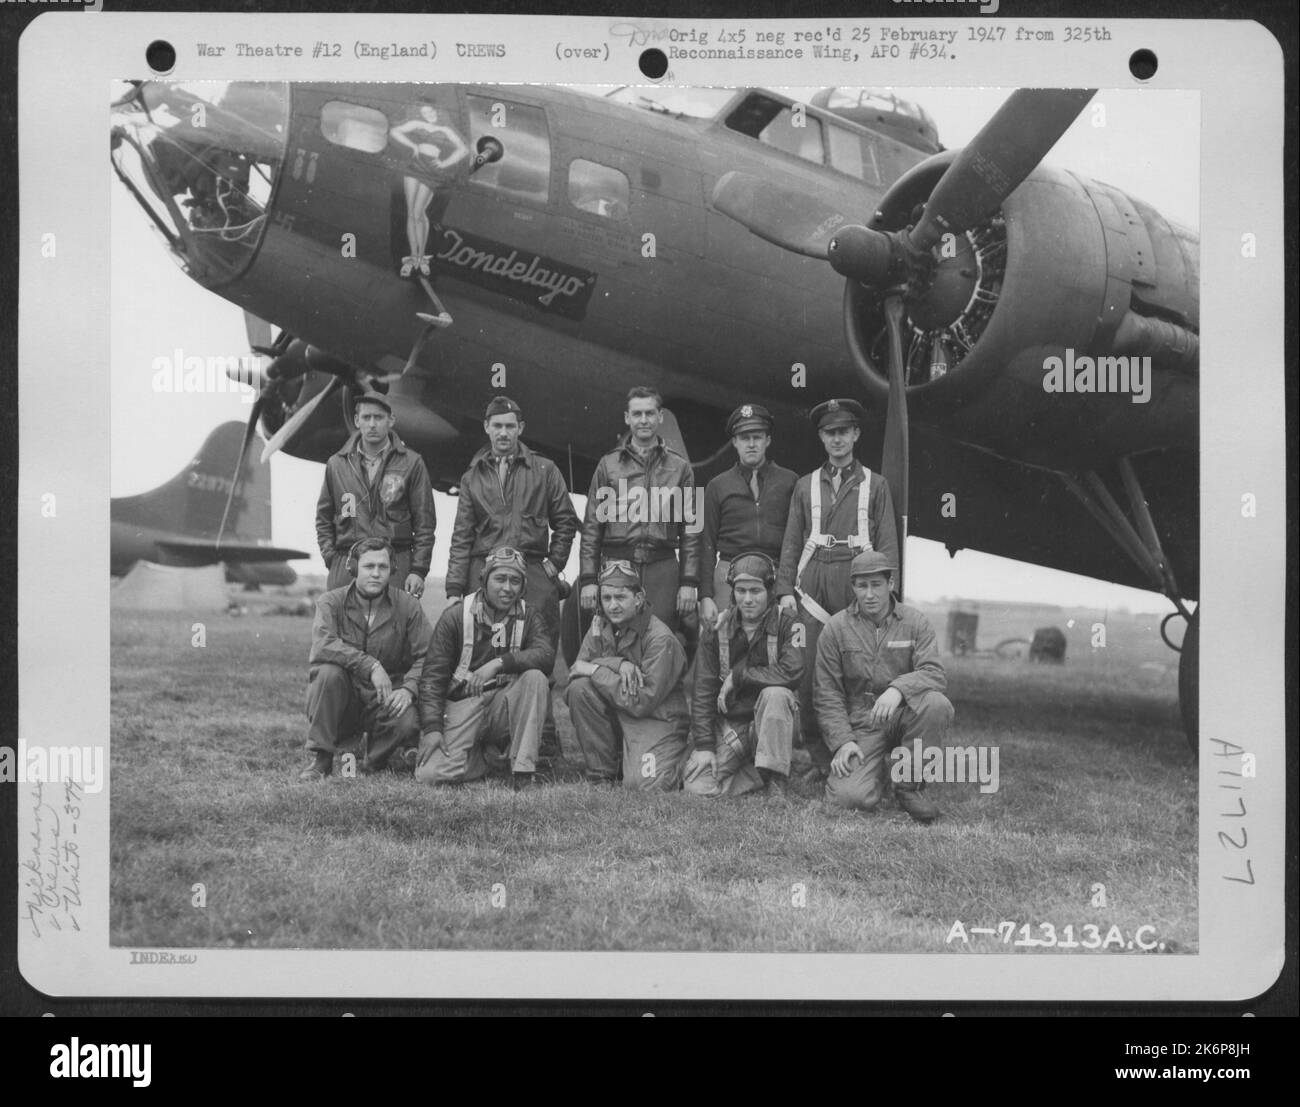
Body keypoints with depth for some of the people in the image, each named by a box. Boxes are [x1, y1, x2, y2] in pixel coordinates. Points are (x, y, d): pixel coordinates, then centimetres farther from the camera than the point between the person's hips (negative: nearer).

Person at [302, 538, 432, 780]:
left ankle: (375, 760, 4)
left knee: (407, 723, -31)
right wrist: (370, 666, -32)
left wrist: (408, 689, -25)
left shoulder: (408, 606, -1)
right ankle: (321, 759, -17)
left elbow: (426, 658, -6)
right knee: (329, 672, -31)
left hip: (385, 699, 0)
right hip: (341, 699, 0)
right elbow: (322, 645, -24)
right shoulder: (330, 602, -5)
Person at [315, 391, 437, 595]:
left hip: (396, 565, -2)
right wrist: (331, 557, 5)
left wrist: (418, 570, -3)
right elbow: (323, 519, 19)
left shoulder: (411, 463, 6)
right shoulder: (337, 464, 13)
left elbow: (424, 522, 5)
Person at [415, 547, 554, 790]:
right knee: (431, 774, -22)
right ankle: (488, 755, 10)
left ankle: (523, 770, -20)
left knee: (535, 677, -28)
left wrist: (499, 663, -27)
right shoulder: (456, 615, -2)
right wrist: (431, 728, -15)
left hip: (505, 704, 1)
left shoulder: (527, 615, 5)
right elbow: (432, 675, -4)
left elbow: (546, 655, -14)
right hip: (463, 704, -1)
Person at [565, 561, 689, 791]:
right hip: (617, 715, 6)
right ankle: (601, 774, -8)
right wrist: (618, 664, -23)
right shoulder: (600, 626, 4)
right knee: (579, 687, -20)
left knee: (644, 786, -28)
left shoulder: (661, 640, -16)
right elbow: (576, 669, -6)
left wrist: (596, 670, -19)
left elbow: (642, 702, -21)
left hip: (658, 720, -6)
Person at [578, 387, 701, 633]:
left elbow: (691, 529, 9)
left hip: (663, 568, 0)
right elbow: (592, 527, 9)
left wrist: (689, 583, 1)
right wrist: (588, 580, 0)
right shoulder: (608, 465, 11)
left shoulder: (679, 467, 12)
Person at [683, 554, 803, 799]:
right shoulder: (717, 629, 1)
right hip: (728, 724, 2)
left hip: (774, 722, -2)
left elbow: (792, 673, -26)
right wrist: (704, 745, -9)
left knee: (776, 694, -35)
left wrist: (737, 676, -17)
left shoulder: (788, 626, -7)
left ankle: (777, 781, -23)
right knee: (699, 786, -18)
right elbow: (702, 691, -1)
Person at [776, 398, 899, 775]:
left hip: (858, 582, -2)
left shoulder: (875, 485, 11)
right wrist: (785, 588, 4)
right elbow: (791, 542, 14)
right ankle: (816, 751, 6)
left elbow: (887, 544, 6)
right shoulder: (805, 486, 17)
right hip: (813, 583, 2)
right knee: (810, 669, -3)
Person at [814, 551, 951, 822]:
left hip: (903, 716, 1)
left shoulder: (915, 622, 1)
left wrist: (898, 688, -32)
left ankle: (908, 787, -12)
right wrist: (843, 741, -12)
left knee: (937, 704, -33)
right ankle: (877, 772, 15)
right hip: (860, 725, -1)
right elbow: (827, 694, 1)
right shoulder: (836, 628, 0)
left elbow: (935, 674, -12)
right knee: (851, 797, -25)